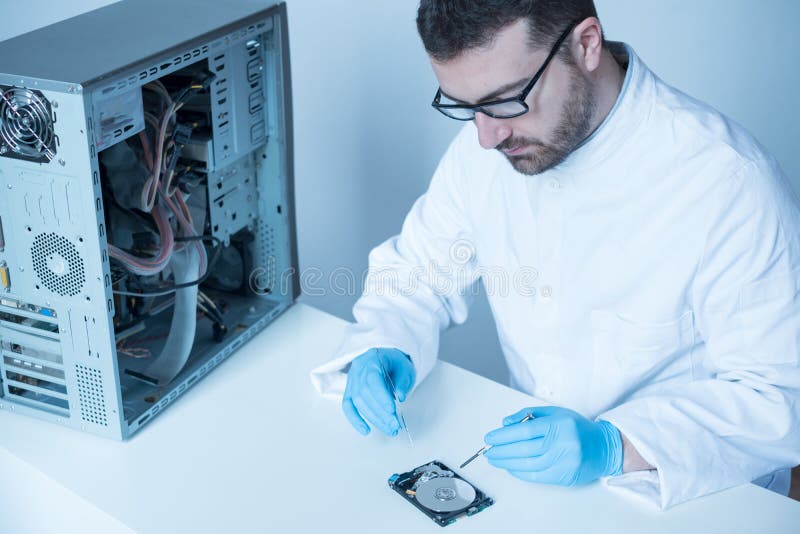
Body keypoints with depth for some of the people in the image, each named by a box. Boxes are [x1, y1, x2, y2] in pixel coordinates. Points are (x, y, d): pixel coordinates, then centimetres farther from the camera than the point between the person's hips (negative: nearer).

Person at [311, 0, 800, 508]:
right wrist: (382, 351, -14)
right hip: (535, 465, 2)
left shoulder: (729, 180, -22)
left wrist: (615, 447, -30)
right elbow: (416, 276, 7)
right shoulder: (484, 146, -5)